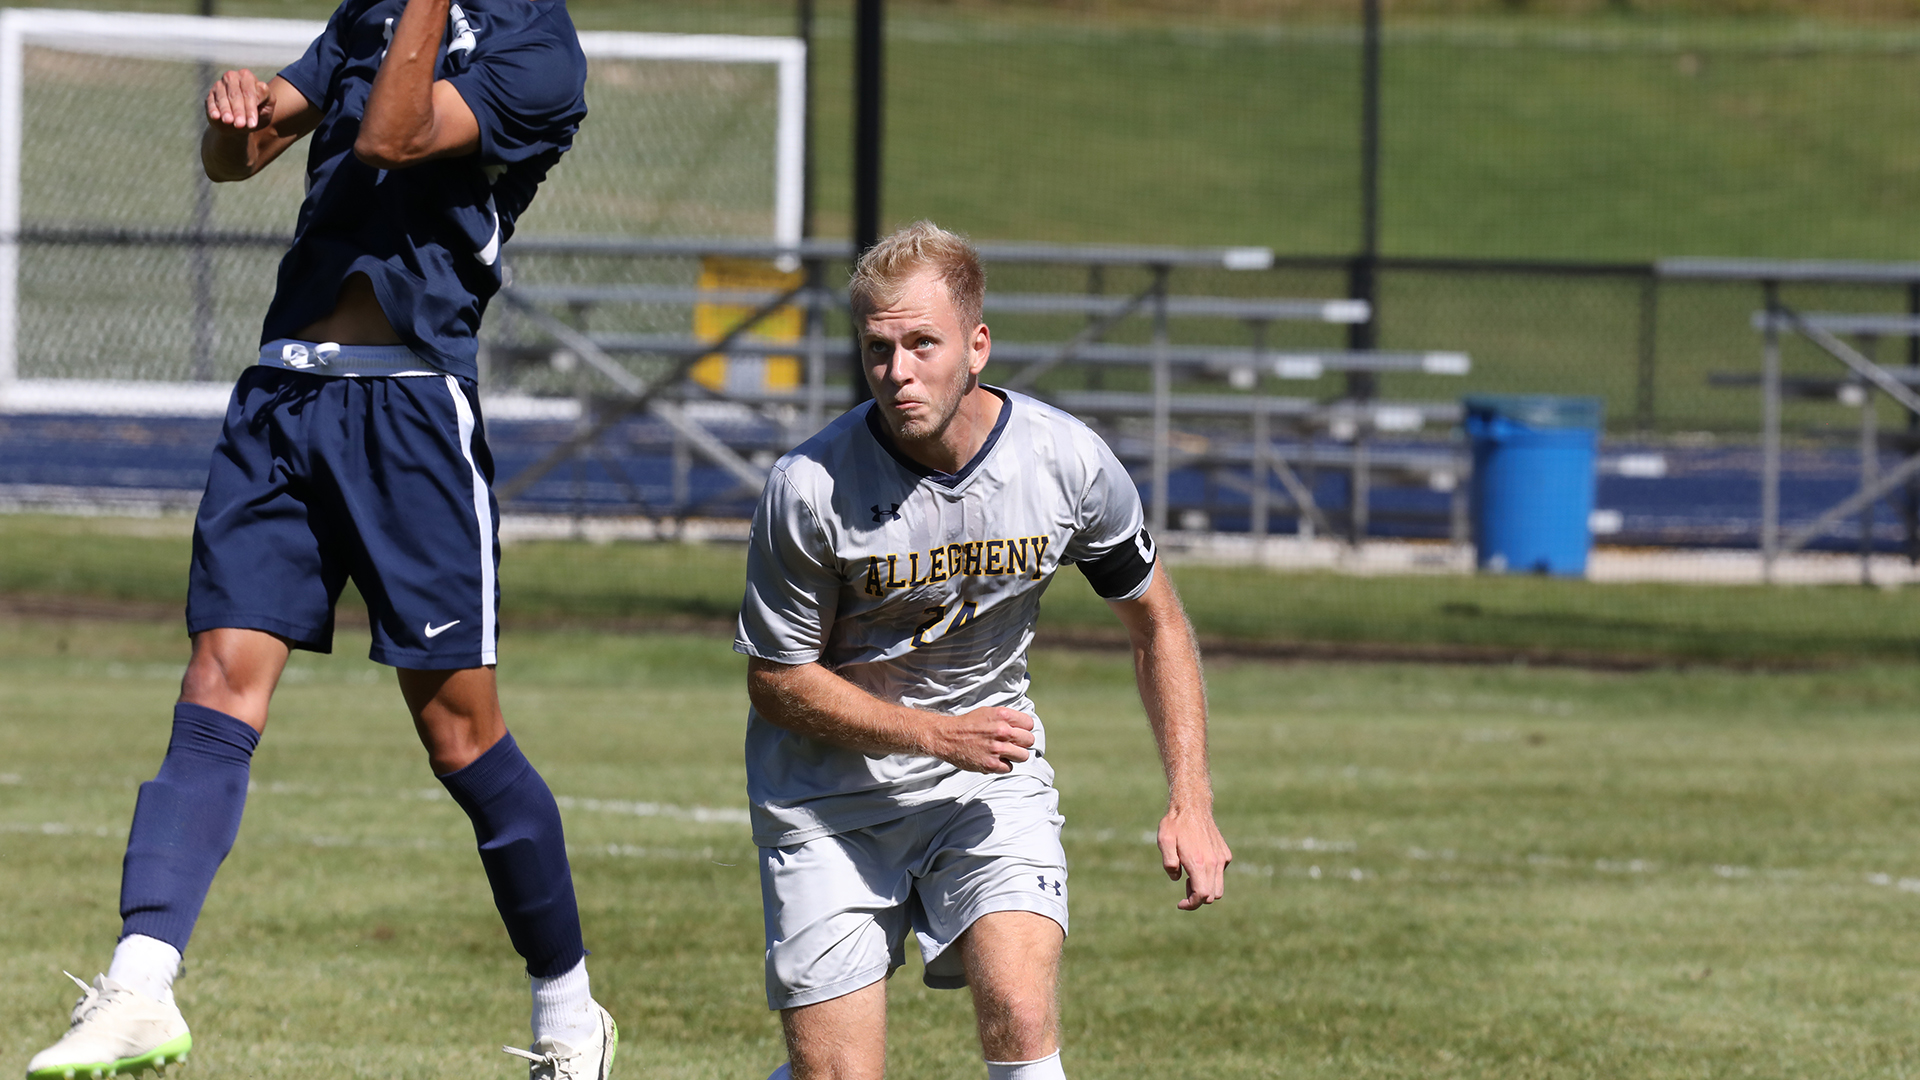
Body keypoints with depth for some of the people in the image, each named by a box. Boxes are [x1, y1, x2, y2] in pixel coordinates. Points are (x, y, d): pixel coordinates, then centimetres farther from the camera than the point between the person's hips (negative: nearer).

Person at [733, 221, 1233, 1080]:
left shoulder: (1067, 461, -13)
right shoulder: (810, 488, -21)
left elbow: (1155, 622, 4)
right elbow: (778, 681, -10)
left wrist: (1190, 801, -4)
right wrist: (938, 733, -20)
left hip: (991, 775, 2)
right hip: (829, 785, -2)